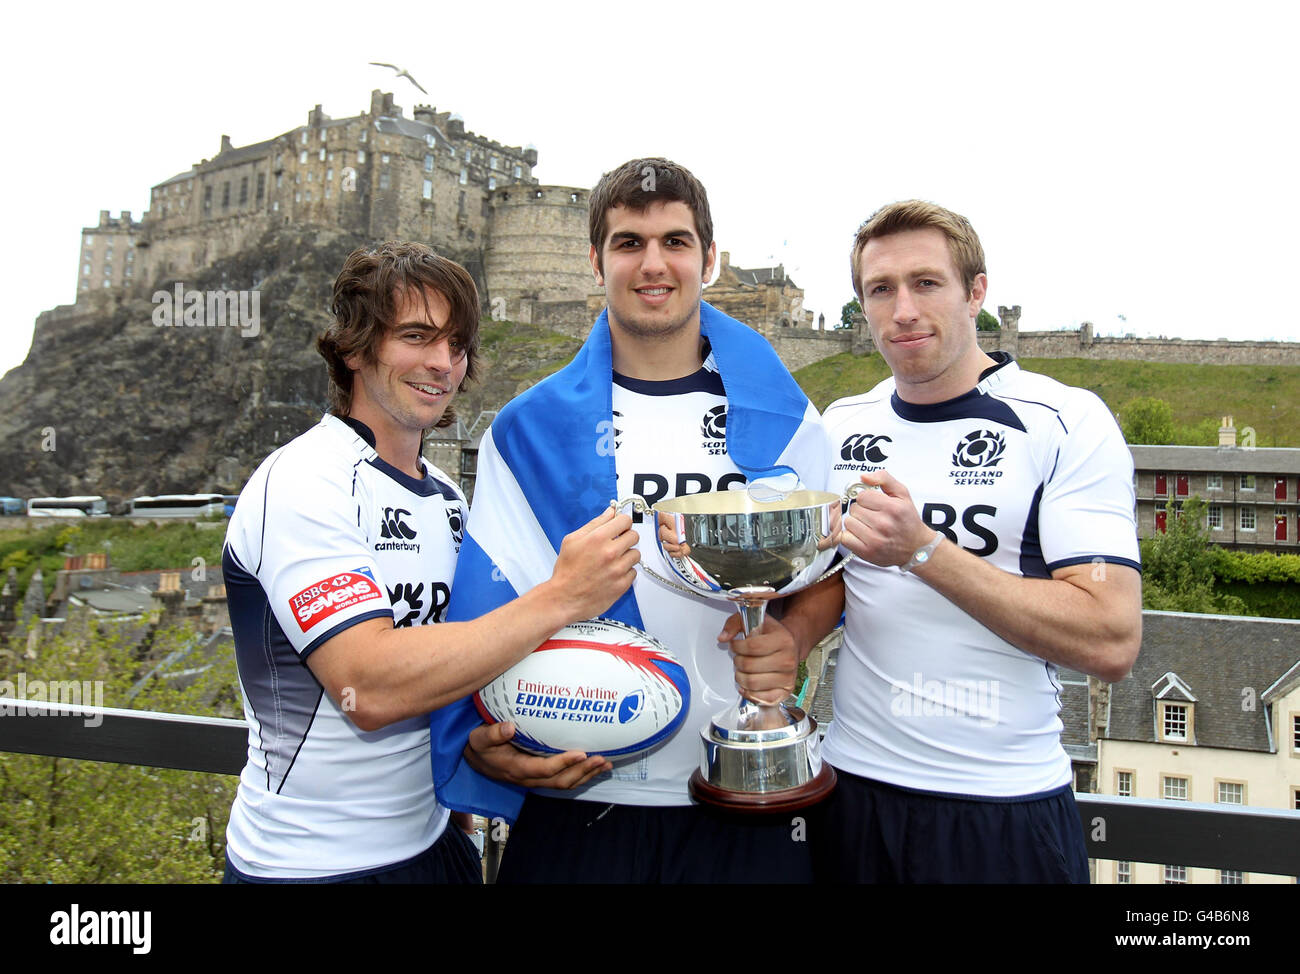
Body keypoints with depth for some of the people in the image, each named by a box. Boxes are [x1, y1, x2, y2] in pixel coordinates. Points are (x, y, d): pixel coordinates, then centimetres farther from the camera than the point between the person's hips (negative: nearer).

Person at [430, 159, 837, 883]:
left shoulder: (785, 419, 2)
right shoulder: (528, 431, 0)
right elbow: (489, 603, 0)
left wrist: (794, 642, -11)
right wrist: (479, 742, -15)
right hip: (575, 802, 0)